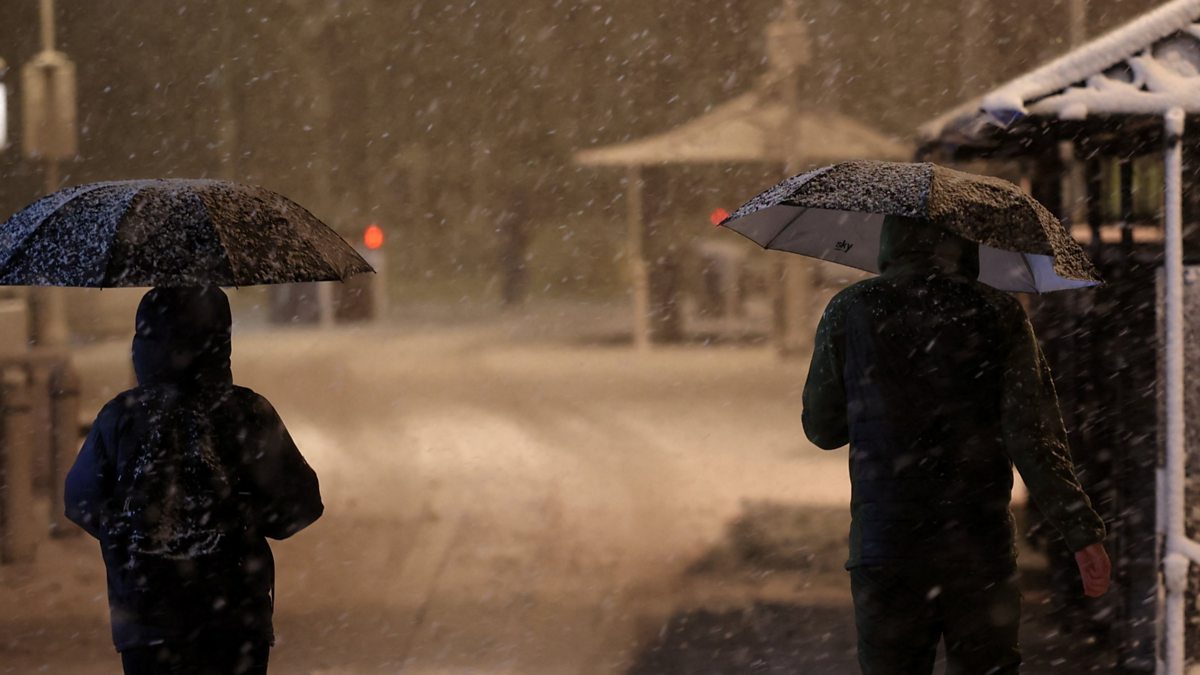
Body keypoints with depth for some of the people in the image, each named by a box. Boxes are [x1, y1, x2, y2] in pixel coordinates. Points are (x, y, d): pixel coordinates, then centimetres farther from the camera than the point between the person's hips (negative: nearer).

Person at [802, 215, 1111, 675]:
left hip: (884, 549, 0)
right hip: (980, 551, 0)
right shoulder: (999, 315, -3)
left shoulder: (848, 313, 0)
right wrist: (1083, 532, -4)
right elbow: (1034, 436, -9)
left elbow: (821, 429, 8)